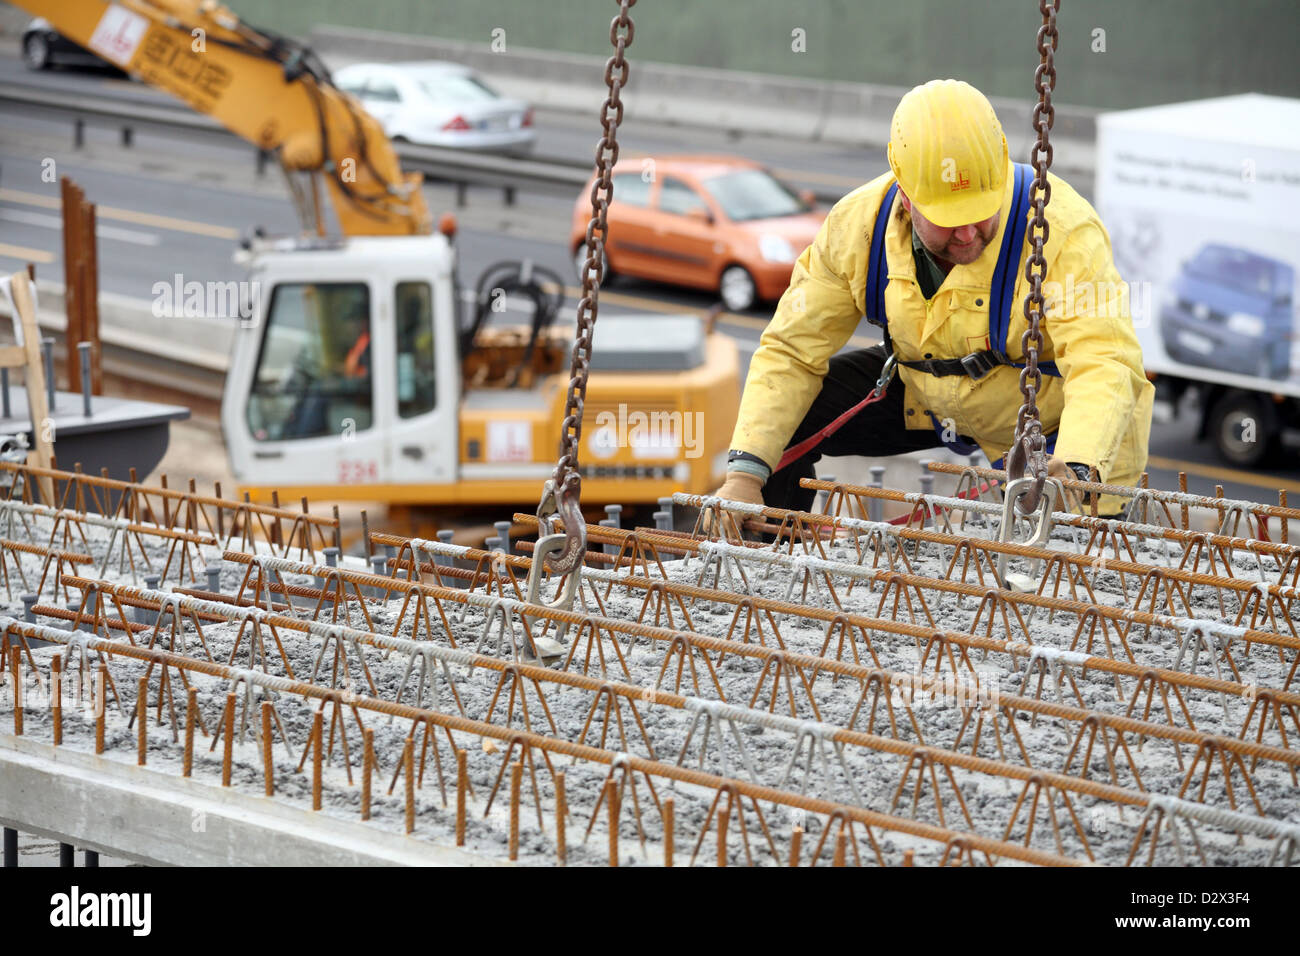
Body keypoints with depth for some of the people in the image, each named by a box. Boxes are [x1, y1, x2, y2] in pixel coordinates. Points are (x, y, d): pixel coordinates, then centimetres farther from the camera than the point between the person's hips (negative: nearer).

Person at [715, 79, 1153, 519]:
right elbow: (792, 350, -14)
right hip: (923, 397, 4)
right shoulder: (857, 224, -21)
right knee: (776, 419, -9)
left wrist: (1075, 471, -64)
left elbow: (1105, 365, -44)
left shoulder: (1063, 232, -36)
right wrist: (745, 473, -25)